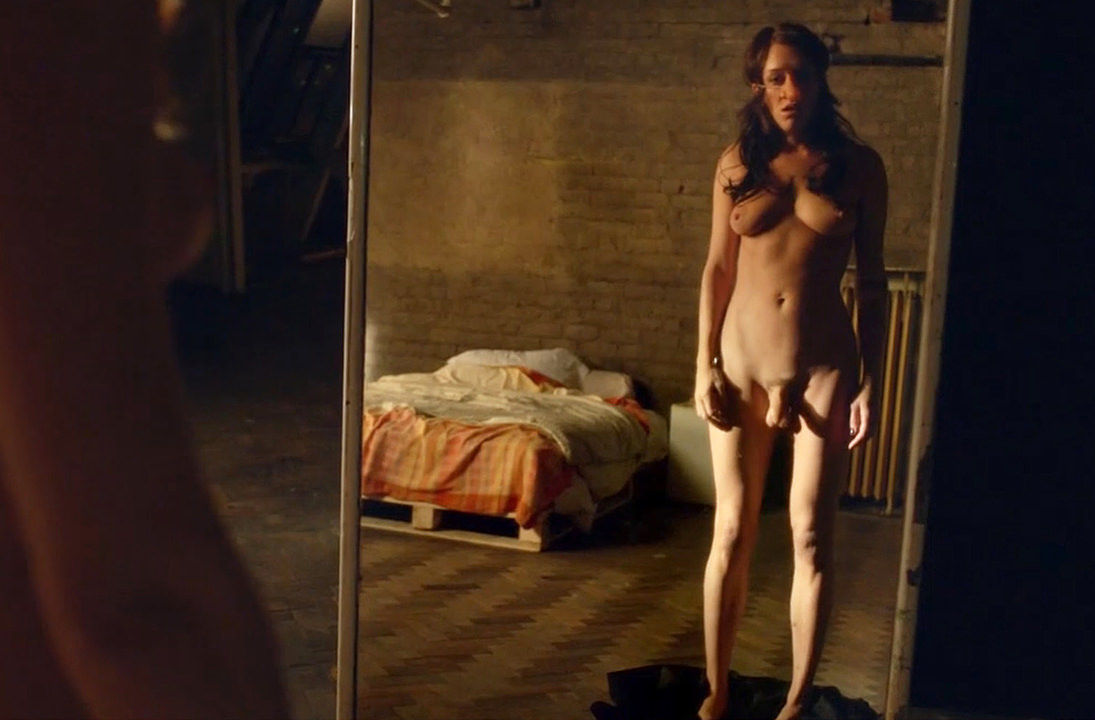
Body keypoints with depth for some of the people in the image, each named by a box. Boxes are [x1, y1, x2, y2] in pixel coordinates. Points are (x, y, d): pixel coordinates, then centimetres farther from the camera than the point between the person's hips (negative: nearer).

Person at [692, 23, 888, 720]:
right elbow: (718, 268, 6)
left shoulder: (859, 165, 1)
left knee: (812, 536, 3)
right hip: (742, 362, 1)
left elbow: (872, 281, 2)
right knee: (731, 532, 6)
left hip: (823, 368, -1)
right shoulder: (738, 162, 4)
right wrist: (705, 364, -1)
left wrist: (871, 381, -3)